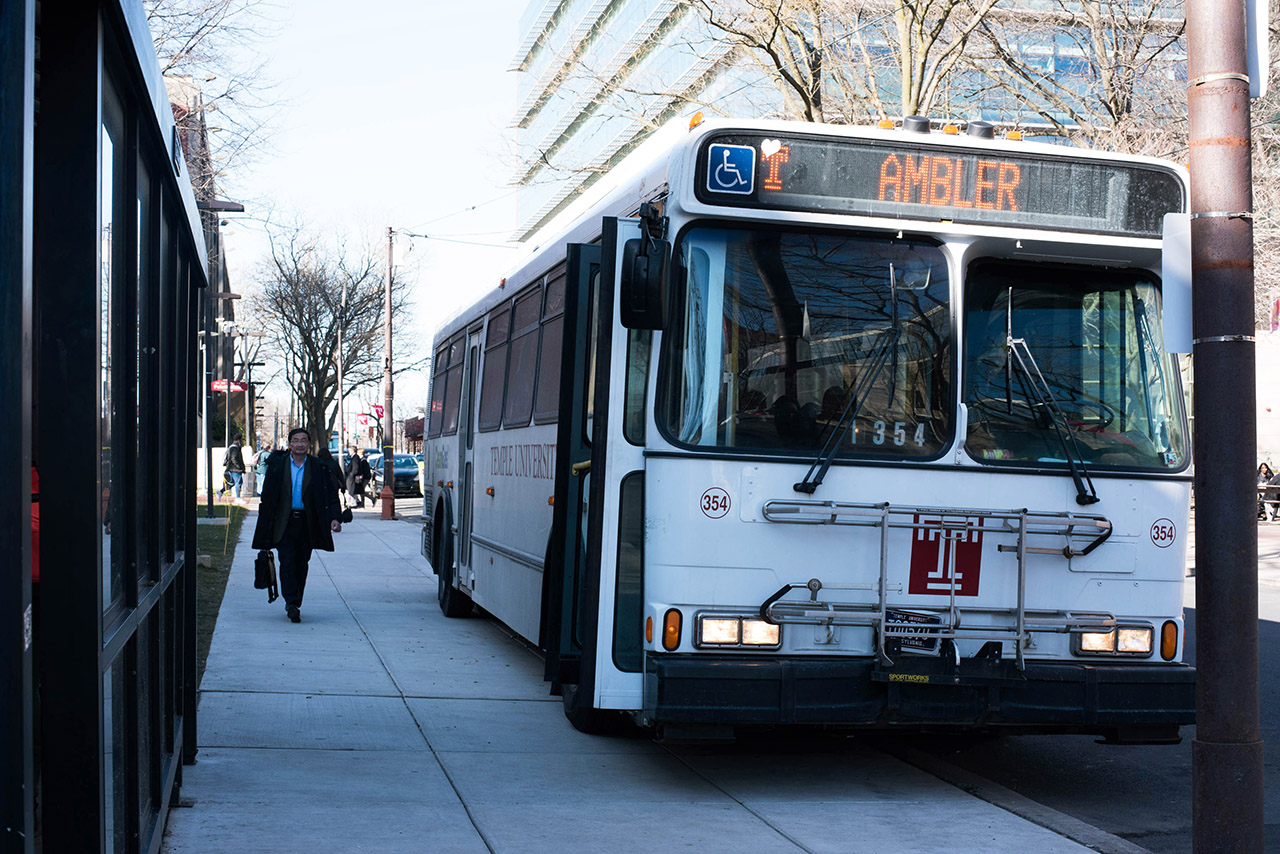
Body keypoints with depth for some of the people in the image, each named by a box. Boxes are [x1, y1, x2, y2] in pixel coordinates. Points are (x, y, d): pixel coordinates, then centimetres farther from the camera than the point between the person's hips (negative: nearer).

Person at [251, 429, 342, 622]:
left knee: (301, 564, 8)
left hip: (306, 523, 1)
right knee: (287, 561, -13)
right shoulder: (277, 465, 3)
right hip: (283, 522, -1)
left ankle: (295, 604, 20)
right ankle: (291, 603, -17)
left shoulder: (318, 467, 3)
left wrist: (334, 518, -14)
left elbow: (330, 495, 1)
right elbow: (267, 495, 6)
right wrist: (265, 525, 3)